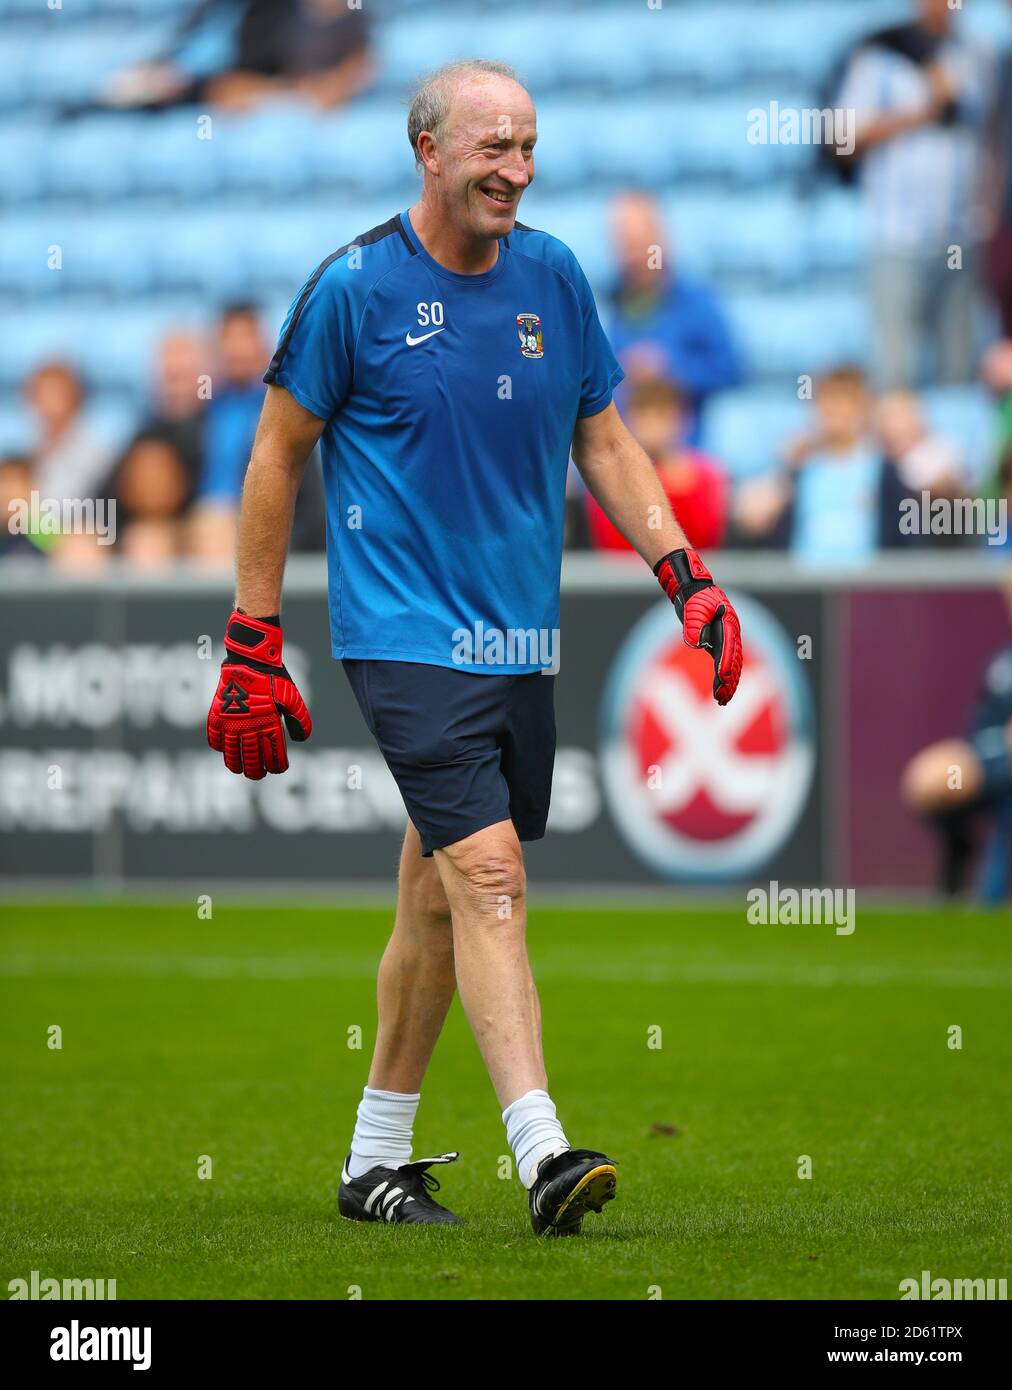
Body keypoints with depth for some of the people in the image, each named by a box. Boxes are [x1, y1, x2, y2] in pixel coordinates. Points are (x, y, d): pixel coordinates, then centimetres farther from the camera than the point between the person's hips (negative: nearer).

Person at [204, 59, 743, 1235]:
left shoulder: (553, 278, 8)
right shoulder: (357, 287, -7)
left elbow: (603, 444, 17)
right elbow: (277, 453, 0)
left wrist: (686, 575, 4)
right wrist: (251, 642, -2)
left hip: (520, 641, 6)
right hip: (404, 636, -6)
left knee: (439, 899, 12)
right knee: (489, 874, -17)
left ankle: (377, 1158, 24)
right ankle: (543, 1158, -23)